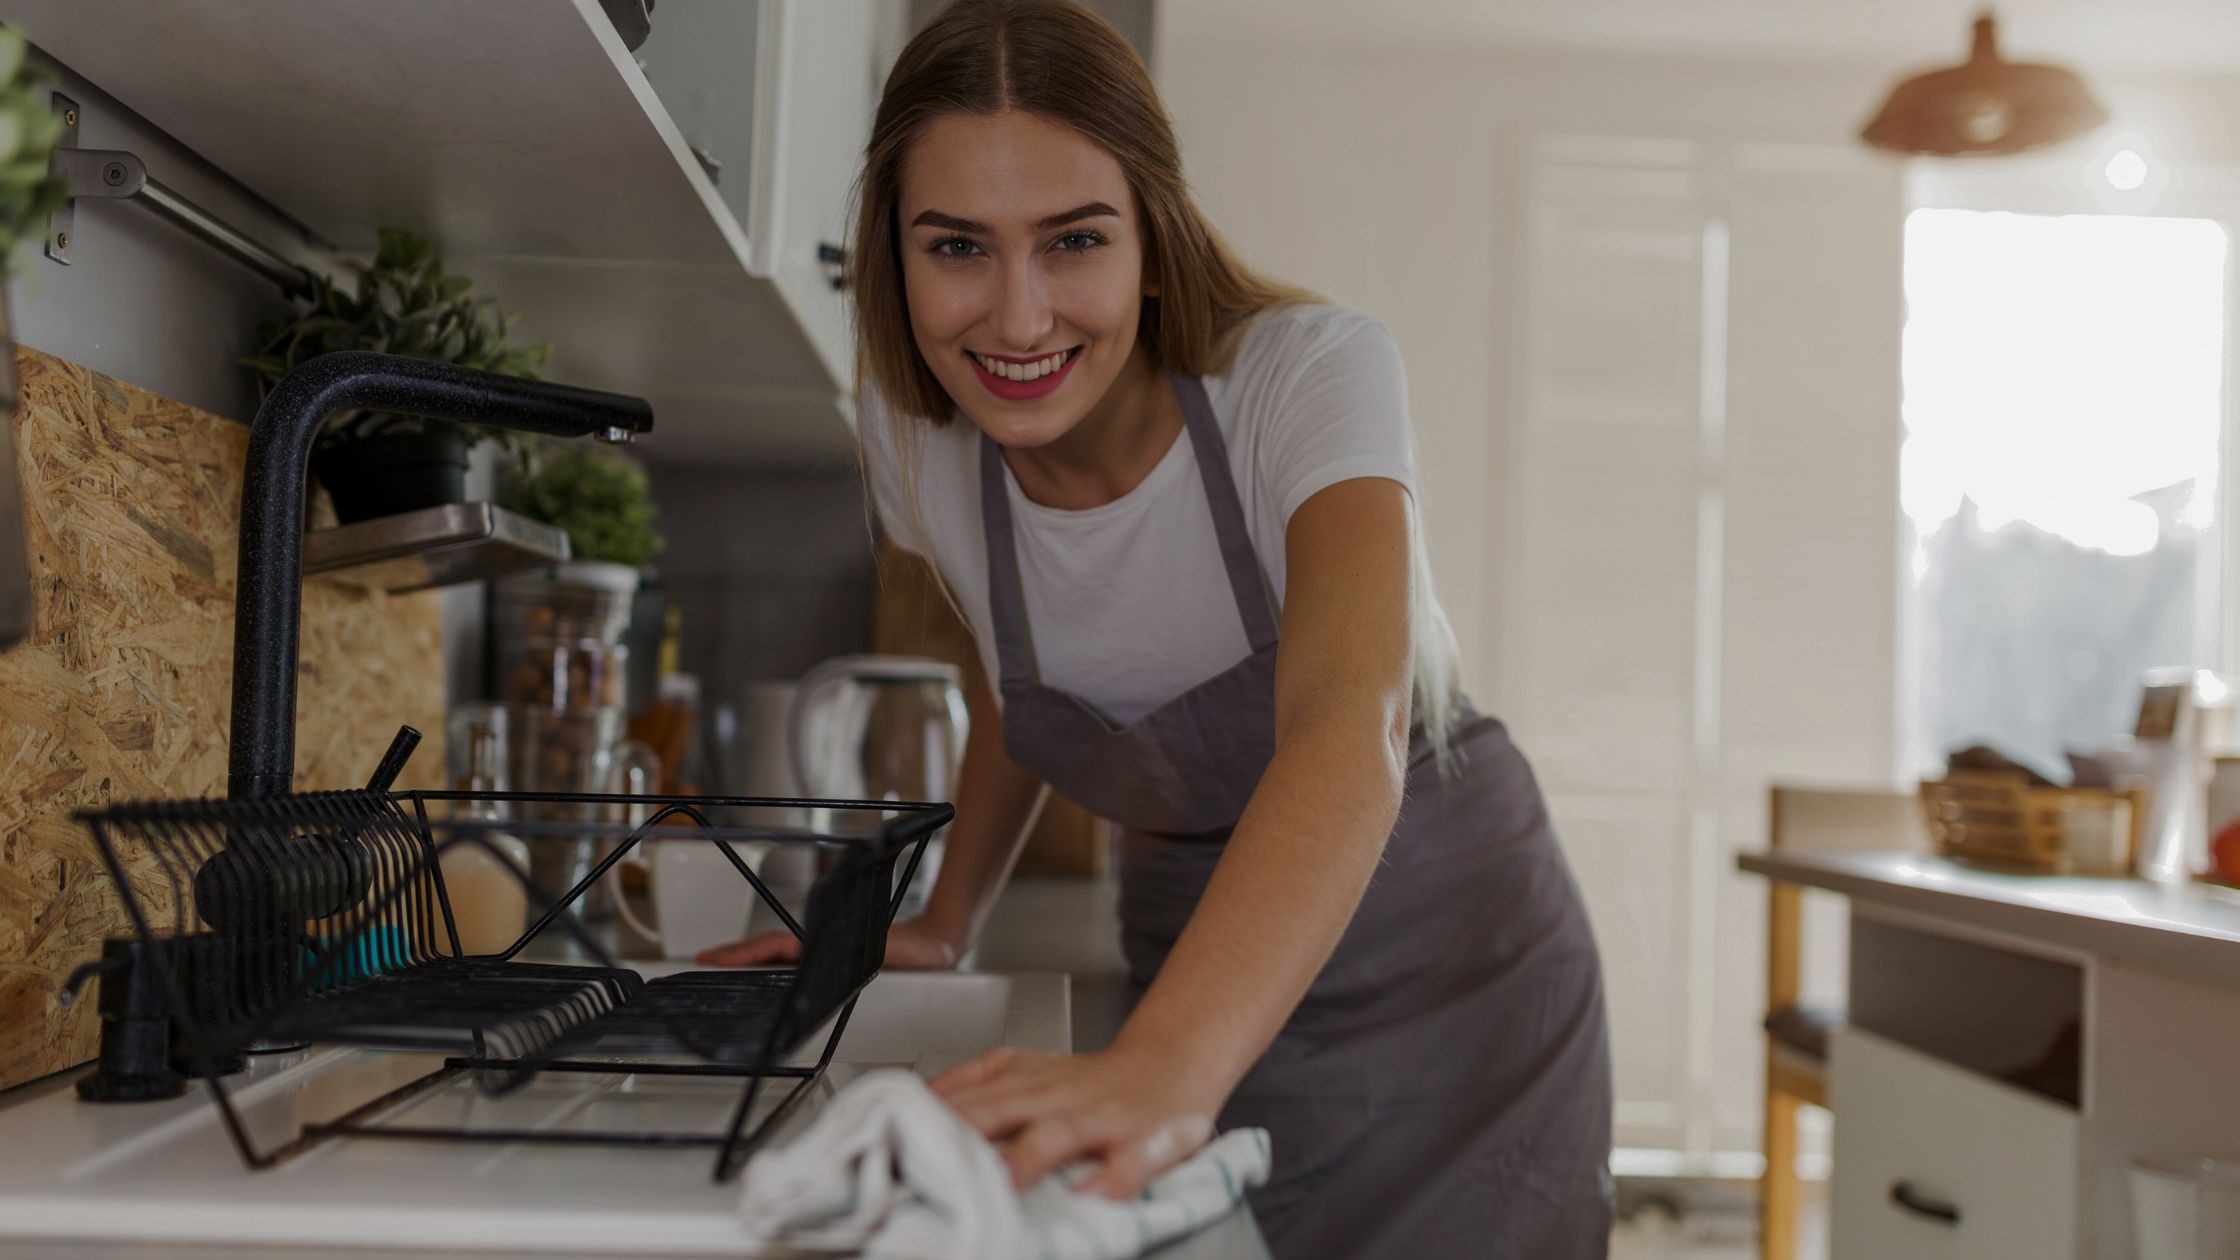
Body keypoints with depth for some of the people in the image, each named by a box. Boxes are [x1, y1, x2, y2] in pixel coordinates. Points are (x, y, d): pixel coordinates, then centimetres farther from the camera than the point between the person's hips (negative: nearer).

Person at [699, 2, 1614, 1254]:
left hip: (1444, 966, -3)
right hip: (1204, 980, 3)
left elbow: (1349, 729, -44)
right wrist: (943, 926, 0)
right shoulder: (915, 441, -12)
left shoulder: (1310, 374, -26)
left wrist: (1165, 1067, -58)